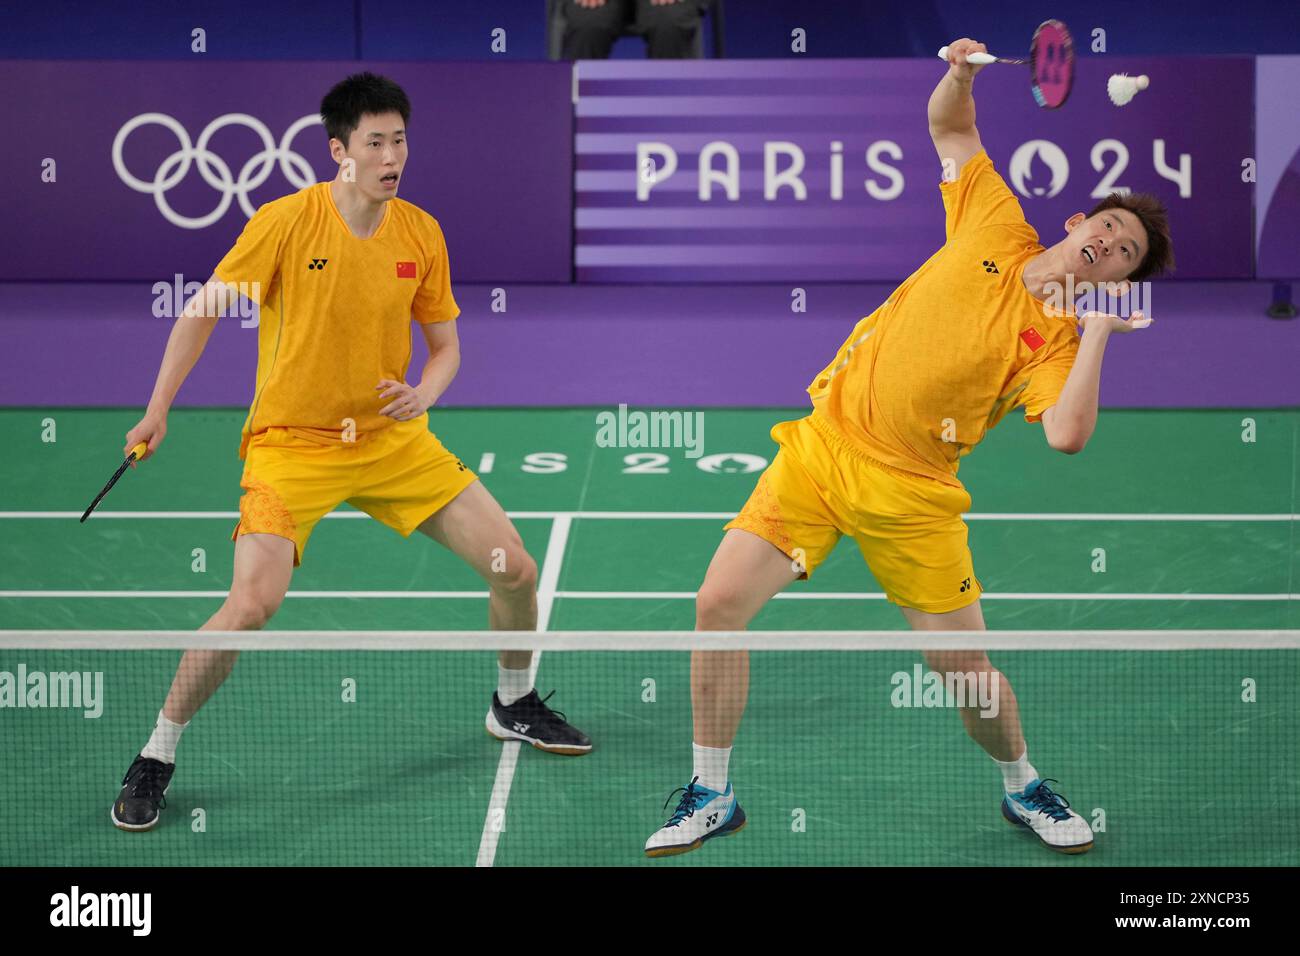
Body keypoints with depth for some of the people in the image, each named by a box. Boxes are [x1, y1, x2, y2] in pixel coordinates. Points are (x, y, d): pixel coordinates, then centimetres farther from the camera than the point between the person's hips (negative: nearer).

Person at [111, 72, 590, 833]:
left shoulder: (421, 233, -3)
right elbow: (201, 313, -5)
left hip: (394, 439, 4)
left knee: (515, 569, 1)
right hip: (291, 442, -4)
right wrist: (158, 412, -8)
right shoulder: (287, 222, -15)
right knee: (253, 604, -23)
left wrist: (424, 392, -14)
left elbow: (446, 345, 8)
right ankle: (157, 759, -4)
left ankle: (514, 705, 31)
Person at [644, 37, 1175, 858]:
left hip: (911, 494, -2)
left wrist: (1098, 333, -24)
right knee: (720, 605, -10)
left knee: (964, 665, -4)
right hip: (822, 445, 2)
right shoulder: (996, 227, 3)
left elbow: (1066, 435, -25)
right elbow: (950, 127, 14)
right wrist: (959, 73, -6)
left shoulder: (1061, 342, -6)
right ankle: (713, 797, 6)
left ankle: (1023, 788, 29)